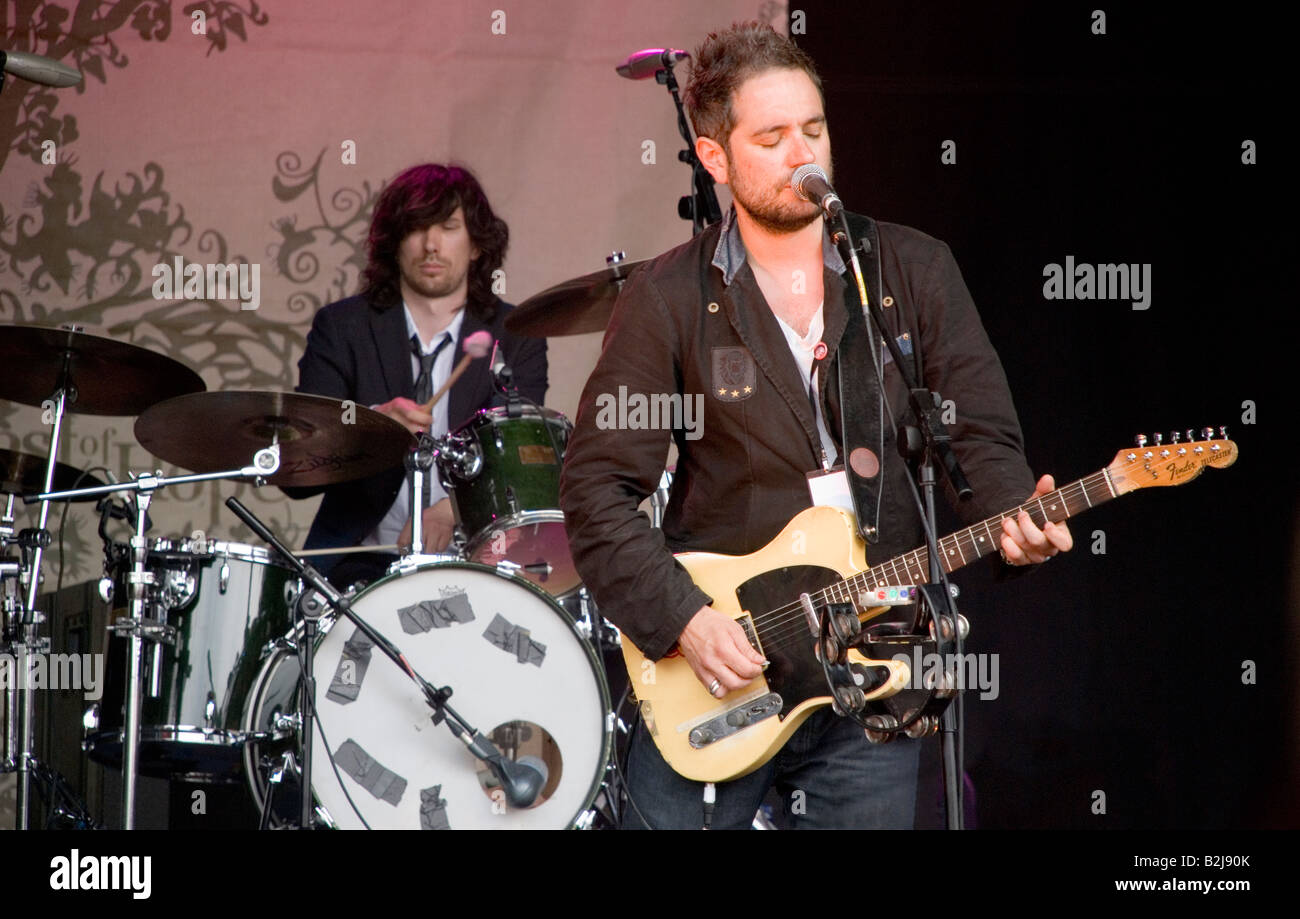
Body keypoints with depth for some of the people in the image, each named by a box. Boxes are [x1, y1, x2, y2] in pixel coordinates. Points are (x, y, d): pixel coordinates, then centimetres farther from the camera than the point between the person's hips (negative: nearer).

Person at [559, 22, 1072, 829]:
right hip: (710, 668, -1)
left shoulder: (914, 271, 4)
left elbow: (982, 435, 2)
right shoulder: (668, 299, -2)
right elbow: (598, 487, -4)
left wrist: (1013, 519, -20)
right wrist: (682, 619, -15)